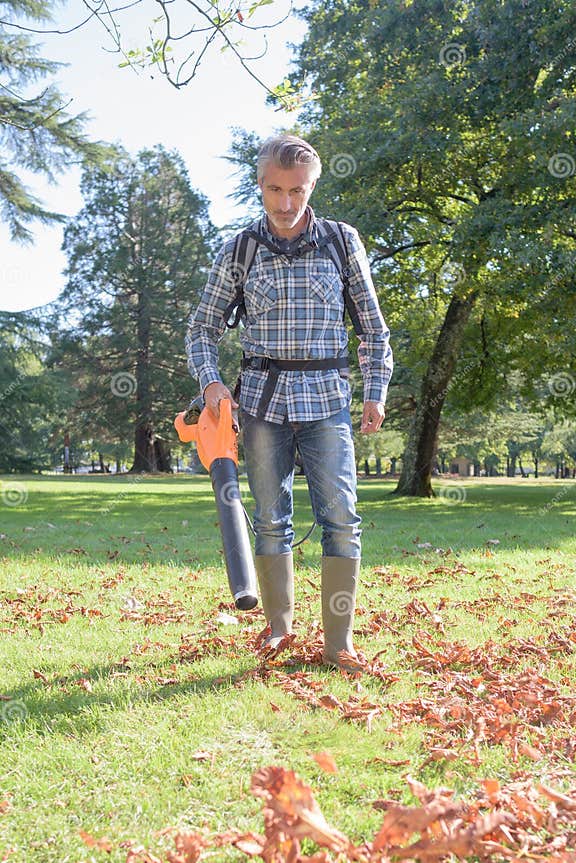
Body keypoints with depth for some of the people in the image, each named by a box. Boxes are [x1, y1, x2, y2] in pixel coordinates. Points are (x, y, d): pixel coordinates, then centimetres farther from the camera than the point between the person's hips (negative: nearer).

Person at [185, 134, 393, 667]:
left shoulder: (343, 242, 5)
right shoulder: (237, 253, 5)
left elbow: (372, 325, 10)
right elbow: (203, 328, 10)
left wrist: (376, 392, 5)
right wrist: (210, 382, -6)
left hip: (327, 397, -1)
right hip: (262, 397, 1)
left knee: (341, 518, -8)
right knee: (271, 519, 6)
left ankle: (339, 642, -2)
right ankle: (279, 624, 21)